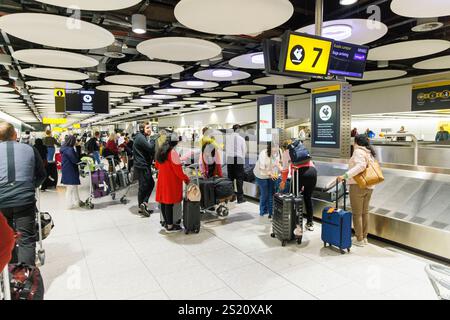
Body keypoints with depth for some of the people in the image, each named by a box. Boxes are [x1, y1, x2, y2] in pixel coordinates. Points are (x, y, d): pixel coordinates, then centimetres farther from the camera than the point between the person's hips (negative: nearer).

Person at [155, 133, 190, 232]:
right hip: (171, 181, -8)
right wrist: (186, 179, -6)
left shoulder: (160, 151, 9)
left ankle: (167, 223, 26)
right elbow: (178, 169, -17)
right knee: (169, 203, -2)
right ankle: (170, 226, 7)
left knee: (163, 202, 13)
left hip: (161, 180, 8)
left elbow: (157, 166, 21)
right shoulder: (172, 152, -17)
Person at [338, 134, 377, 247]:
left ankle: (359, 240, 7)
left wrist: (345, 176, -31)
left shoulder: (358, 151, -11)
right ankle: (364, 238, 25)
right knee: (365, 212, 16)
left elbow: (360, 166, -27)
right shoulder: (369, 153, 16)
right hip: (369, 186, 8)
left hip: (358, 186, -8)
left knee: (357, 214, 1)